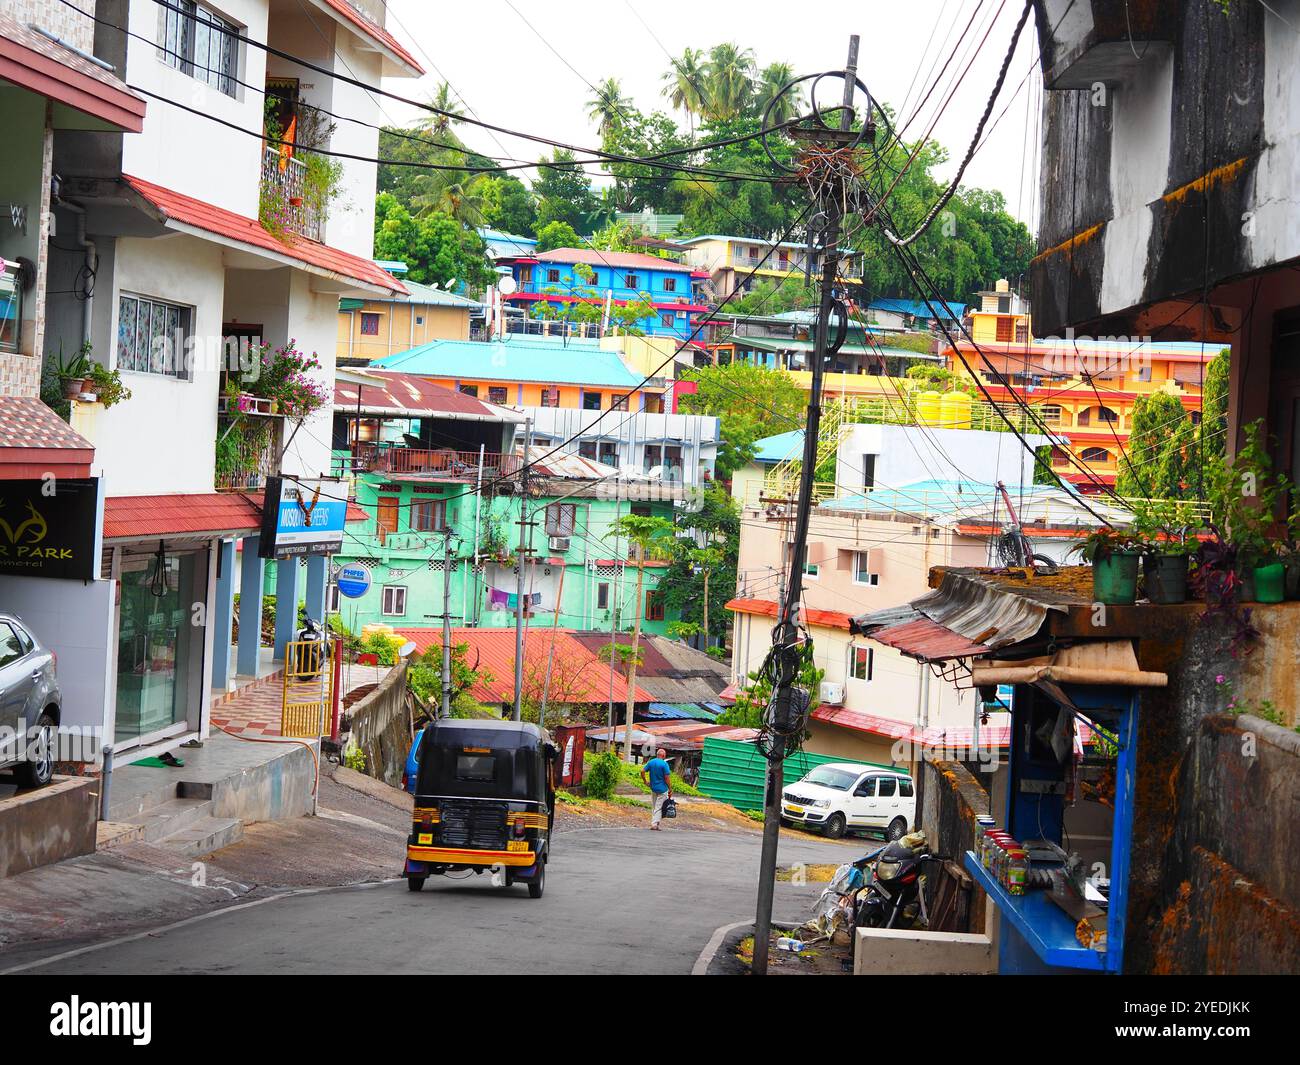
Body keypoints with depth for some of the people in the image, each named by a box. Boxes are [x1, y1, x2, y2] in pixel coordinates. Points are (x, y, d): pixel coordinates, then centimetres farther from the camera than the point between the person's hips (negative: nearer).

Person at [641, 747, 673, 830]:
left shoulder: (651, 762, 3)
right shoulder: (664, 764, -13)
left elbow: (642, 771, -3)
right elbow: (666, 777, -14)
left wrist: (645, 781, 9)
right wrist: (670, 789, -6)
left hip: (653, 788, 5)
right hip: (662, 789, -5)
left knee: (653, 807, 16)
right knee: (659, 808, 0)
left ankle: (653, 823, 19)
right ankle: (655, 824, -6)